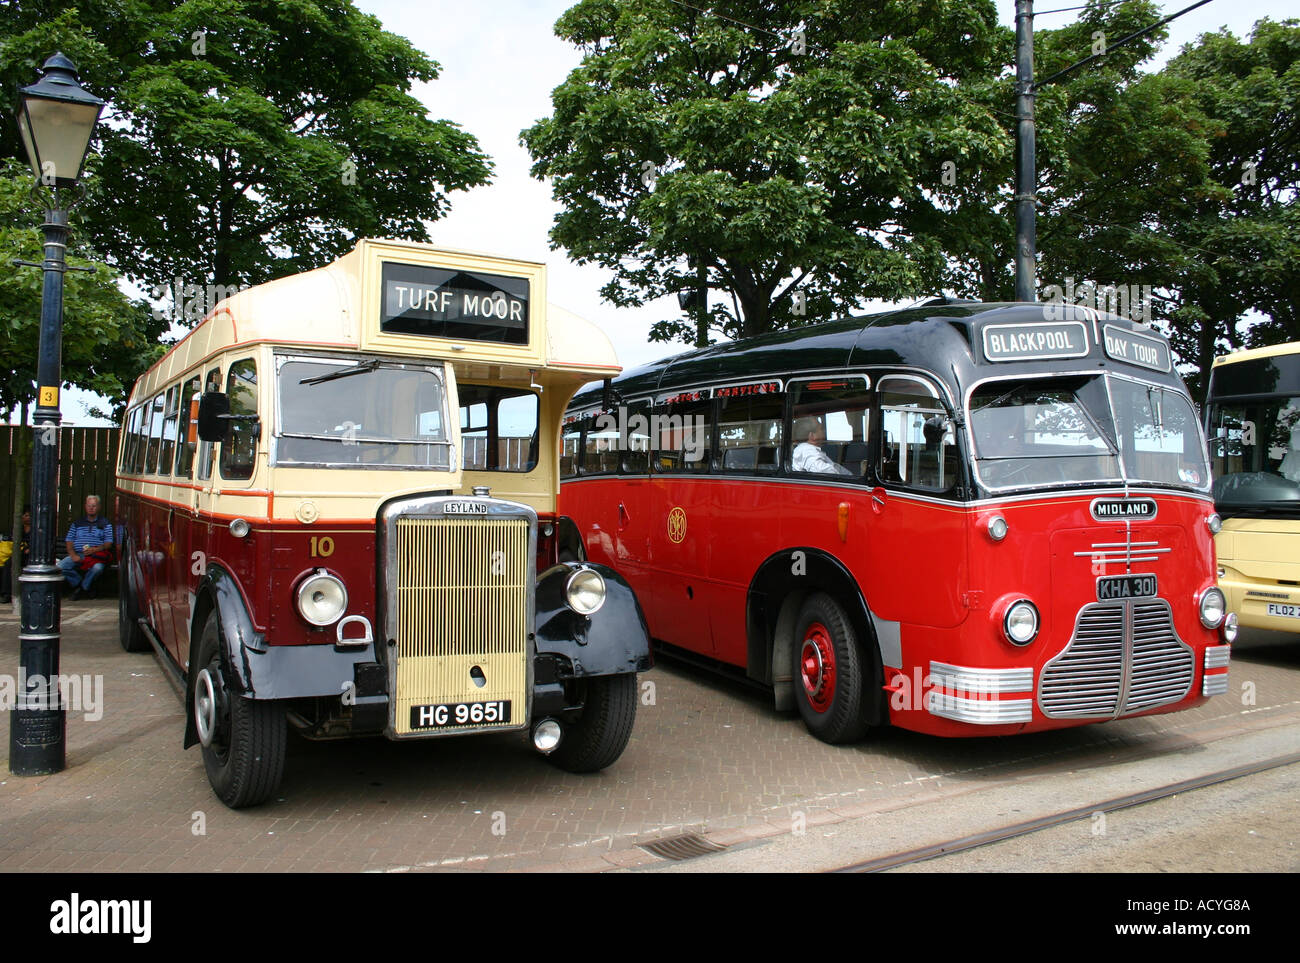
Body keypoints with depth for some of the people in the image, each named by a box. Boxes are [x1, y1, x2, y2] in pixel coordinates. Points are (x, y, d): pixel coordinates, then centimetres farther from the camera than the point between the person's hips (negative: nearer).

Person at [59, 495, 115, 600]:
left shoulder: (105, 523, 13)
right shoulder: (78, 523, 21)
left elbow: (108, 543, 3)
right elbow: (69, 541, 13)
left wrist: (95, 549, -16)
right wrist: (73, 555, -7)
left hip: (96, 555, -3)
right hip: (77, 555, 3)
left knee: (97, 568, -37)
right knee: (60, 566, -25)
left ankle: (83, 587, -6)